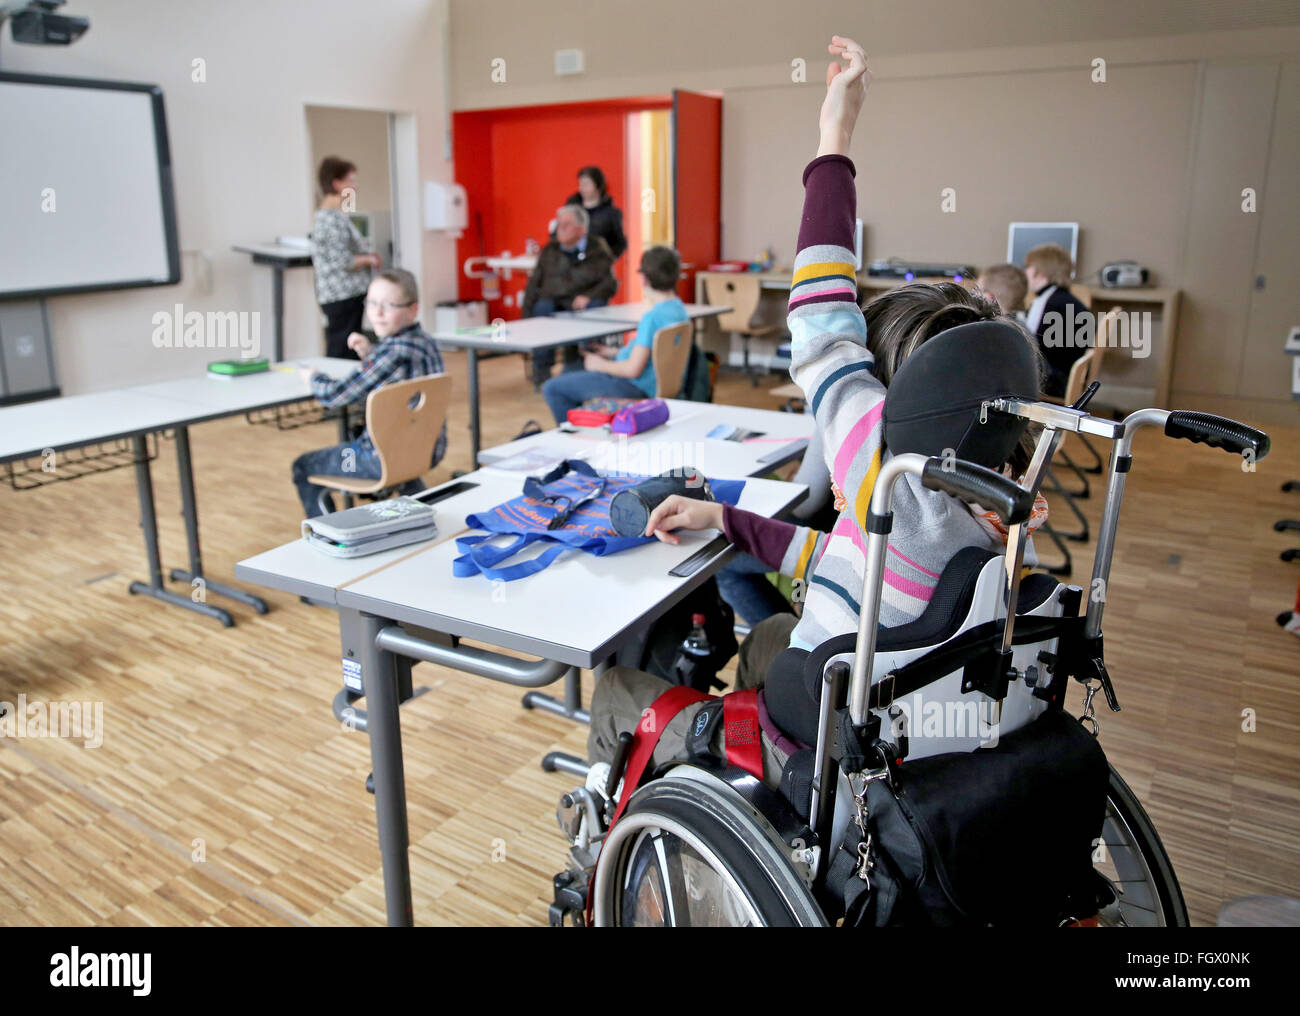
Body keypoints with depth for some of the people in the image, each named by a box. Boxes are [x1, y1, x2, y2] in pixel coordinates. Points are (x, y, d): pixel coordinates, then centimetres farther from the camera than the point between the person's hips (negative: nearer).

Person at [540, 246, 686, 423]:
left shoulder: (652, 317, -27)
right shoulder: (679, 308, 3)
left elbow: (633, 370, -27)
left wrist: (600, 365, -10)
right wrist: (614, 352, 14)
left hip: (634, 388, -10)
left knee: (552, 388, -4)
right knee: (570, 370, 27)